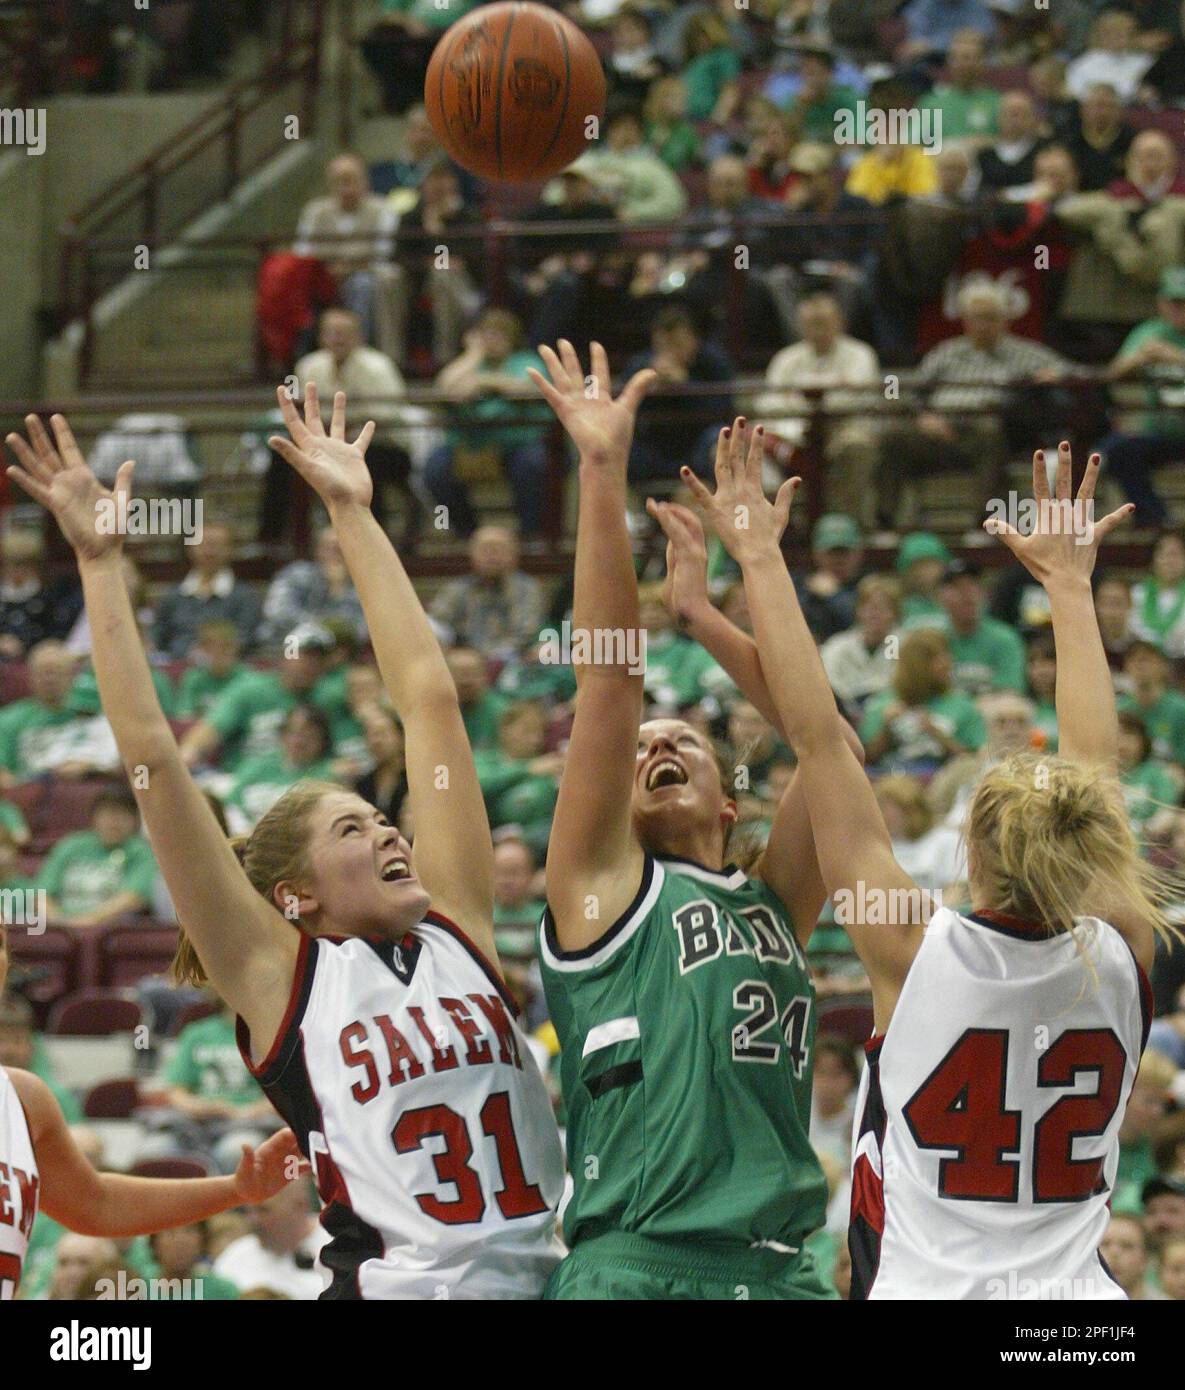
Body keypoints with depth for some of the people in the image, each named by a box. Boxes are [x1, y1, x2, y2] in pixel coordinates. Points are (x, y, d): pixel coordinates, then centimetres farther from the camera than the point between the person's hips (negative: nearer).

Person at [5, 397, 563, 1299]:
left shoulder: (457, 932, 11)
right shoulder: (281, 977, 3)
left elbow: (429, 700, 15)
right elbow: (152, 759, 0)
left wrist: (353, 514, 18)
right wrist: (100, 564, 0)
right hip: (395, 1282, -4)